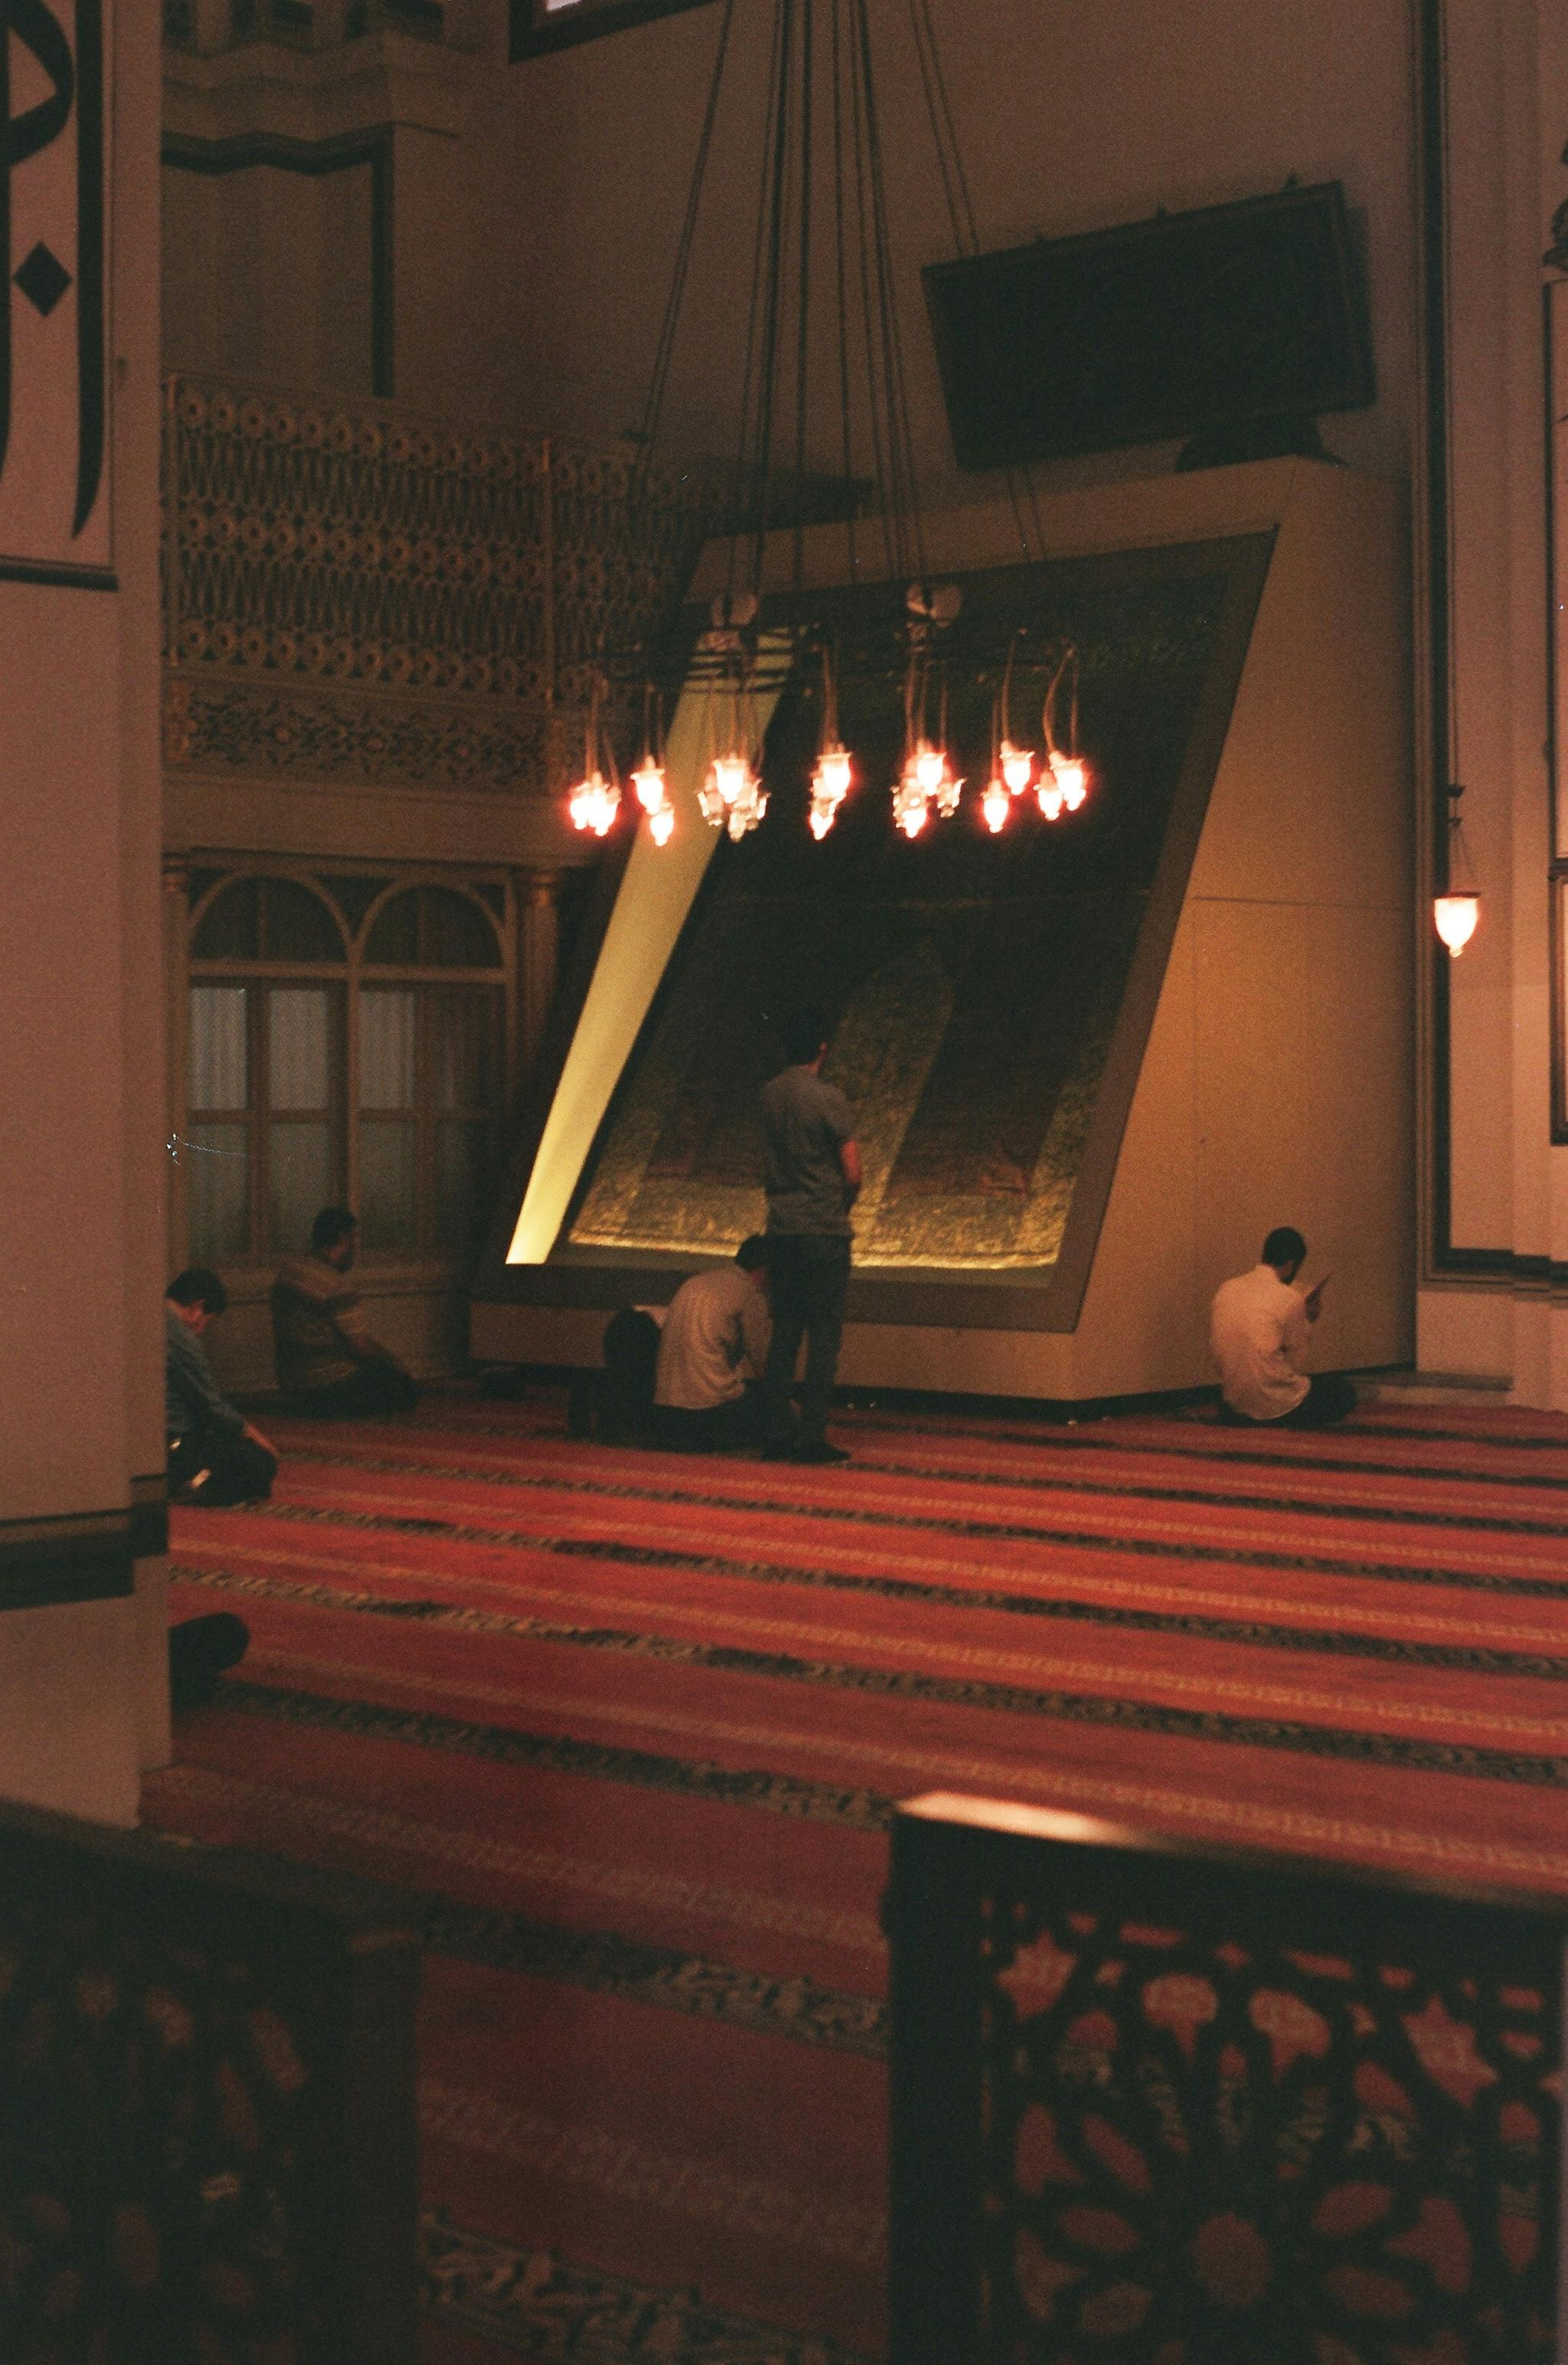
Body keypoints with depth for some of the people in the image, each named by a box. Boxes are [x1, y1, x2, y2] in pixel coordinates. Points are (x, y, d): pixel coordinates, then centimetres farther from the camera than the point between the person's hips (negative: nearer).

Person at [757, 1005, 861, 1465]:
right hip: (824, 1230, -6)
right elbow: (852, 1175, -10)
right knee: (824, 1337, 0)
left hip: (781, 1231, 6)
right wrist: (842, 1210, 6)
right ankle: (812, 1438, -1)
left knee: (784, 1335, 11)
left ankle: (775, 1435, 11)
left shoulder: (769, 1095, 5)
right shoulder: (828, 1099, -12)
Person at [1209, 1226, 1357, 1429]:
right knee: (1343, 1391, 16)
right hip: (1281, 1409, -7)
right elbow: (1296, 1363, -8)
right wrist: (1306, 1320, 6)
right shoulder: (1290, 1299, -14)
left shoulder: (1226, 1289, 2)